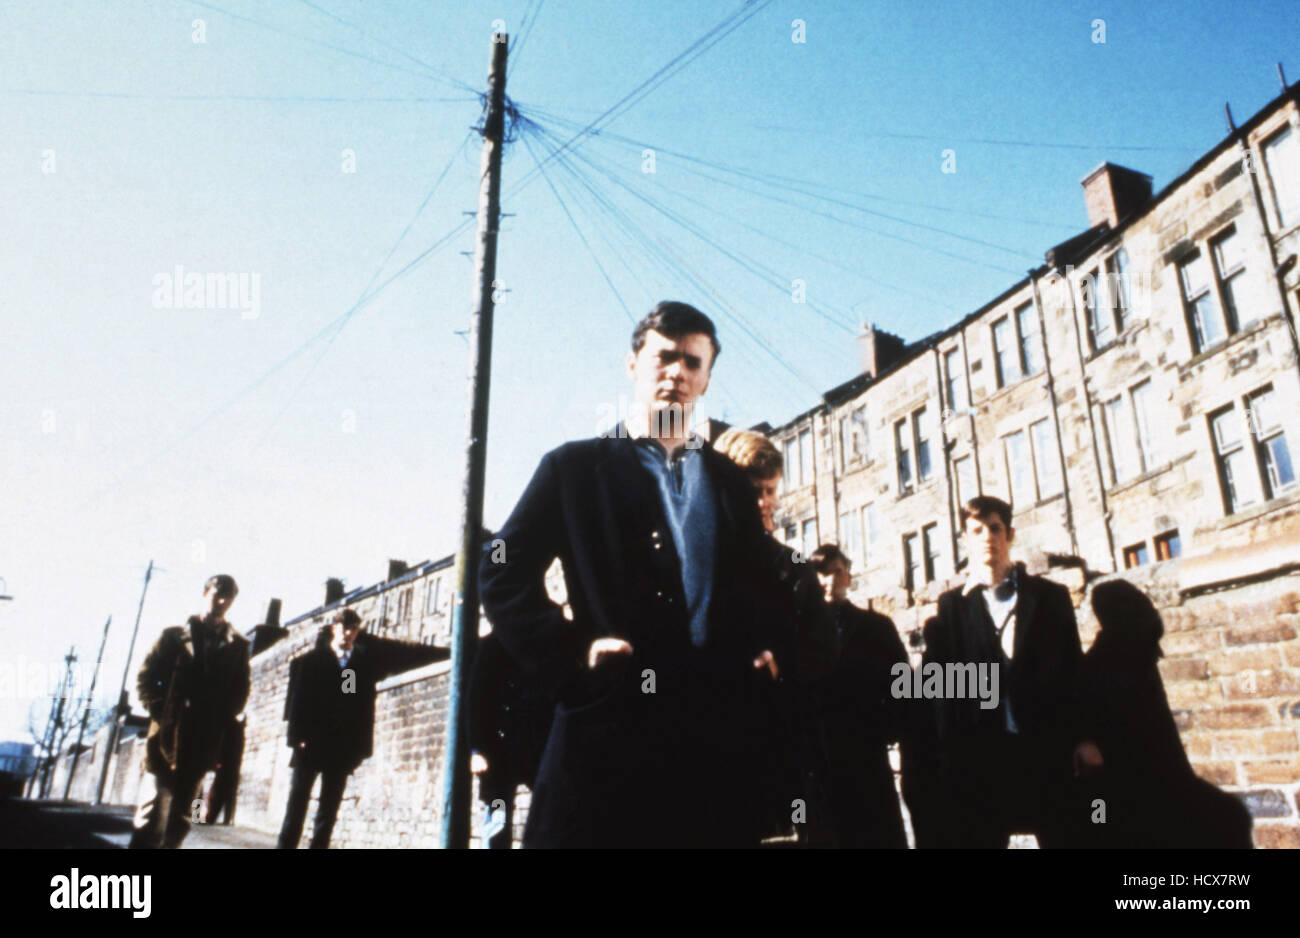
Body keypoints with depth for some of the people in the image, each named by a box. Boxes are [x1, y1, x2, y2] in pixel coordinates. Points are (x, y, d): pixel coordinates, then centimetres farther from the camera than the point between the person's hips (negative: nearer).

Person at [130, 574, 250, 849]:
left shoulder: (237, 646, 9)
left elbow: (240, 692, 9)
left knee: (180, 816, 8)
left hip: (202, 745, 1)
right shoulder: (175, 636, 7)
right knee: (154, 810, -6)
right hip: (167, 739, -1)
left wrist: (220, 720, -5)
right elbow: (146, 678, 6)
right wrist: (160, 711, -6)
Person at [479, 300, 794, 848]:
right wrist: (570, 658, -10)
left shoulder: (729, 482, 19)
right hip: (611, 725, -3)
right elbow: (504, 572, 0)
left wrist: (771, 651, 5)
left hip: (723, 731, 4)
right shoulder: (575, 467, 7)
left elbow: (764, 590, 23)